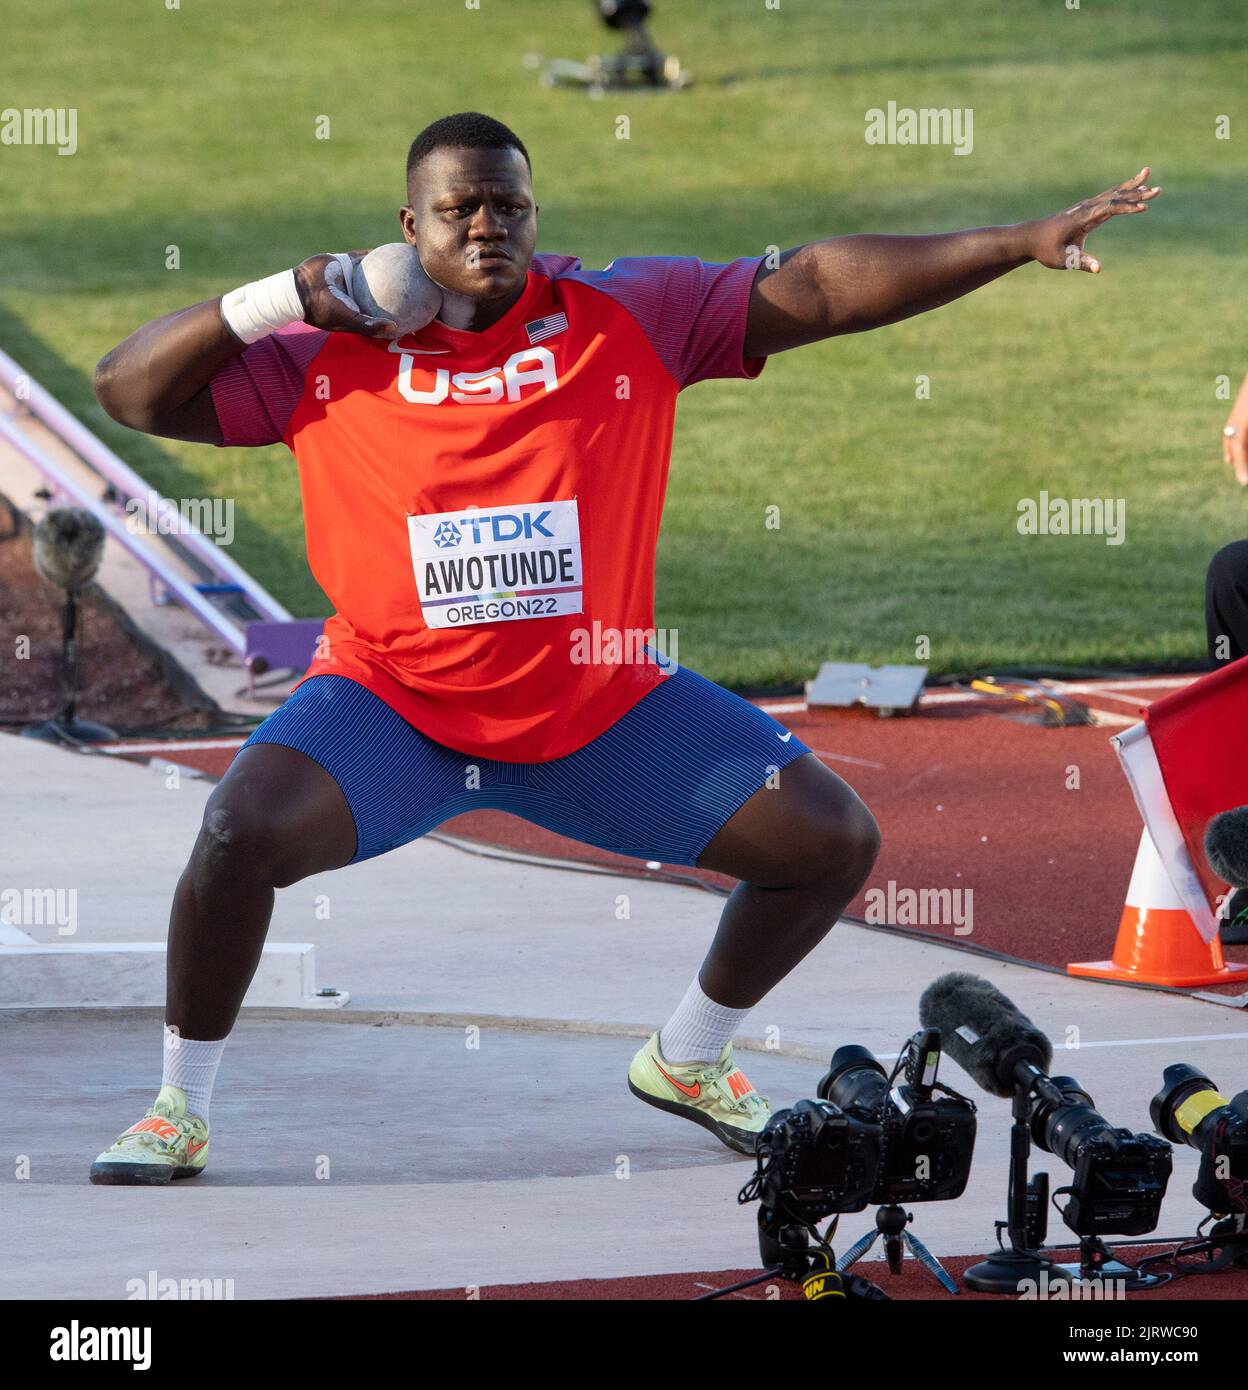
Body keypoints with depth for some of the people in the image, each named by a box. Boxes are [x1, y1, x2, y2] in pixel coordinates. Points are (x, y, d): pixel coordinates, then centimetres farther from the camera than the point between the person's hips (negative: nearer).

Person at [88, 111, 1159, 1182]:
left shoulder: (630, 319, -6)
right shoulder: (329, 356, -7)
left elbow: (818, 290, -10)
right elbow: (129, 390, -5)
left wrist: (1022, 244, -16)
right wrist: (284, 297, -18)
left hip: (606, 708, 2)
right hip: (395, 699, -2)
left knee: (834, 840, -2)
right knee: (244, 830, -28)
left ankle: (688, 1060, 25)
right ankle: (180, 1113, -5)